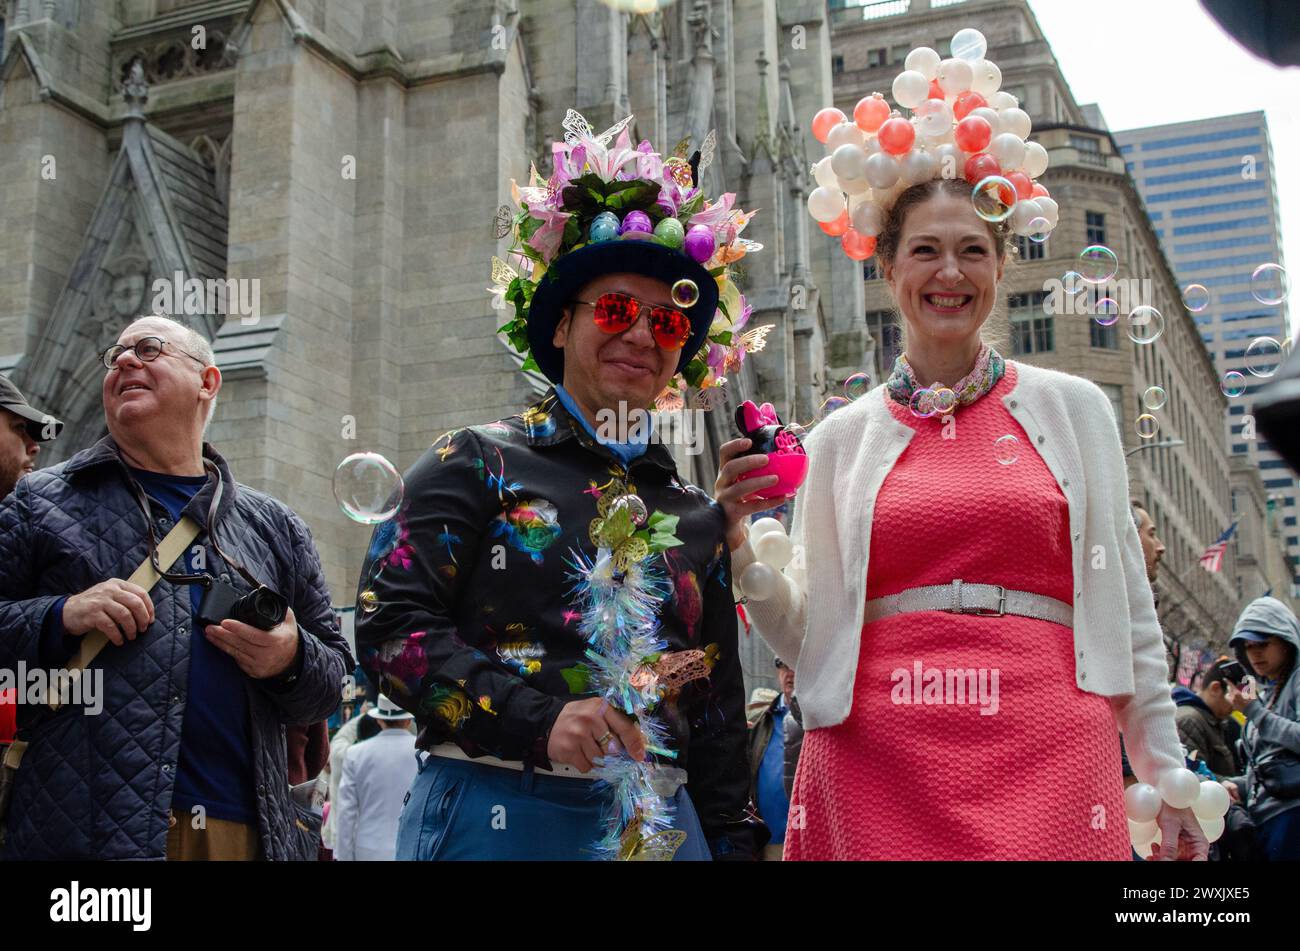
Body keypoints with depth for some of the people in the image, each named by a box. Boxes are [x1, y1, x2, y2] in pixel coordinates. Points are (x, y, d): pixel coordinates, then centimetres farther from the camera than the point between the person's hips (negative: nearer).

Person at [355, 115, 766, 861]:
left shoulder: (696, 516, 15)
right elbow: (391, 622, -8)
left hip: (660, 825, 4)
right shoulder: (480, 463, 3)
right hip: (495, 817, -4)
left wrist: (734, 841, 8)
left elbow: (719, 708, 16)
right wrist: (539, 720, -19)